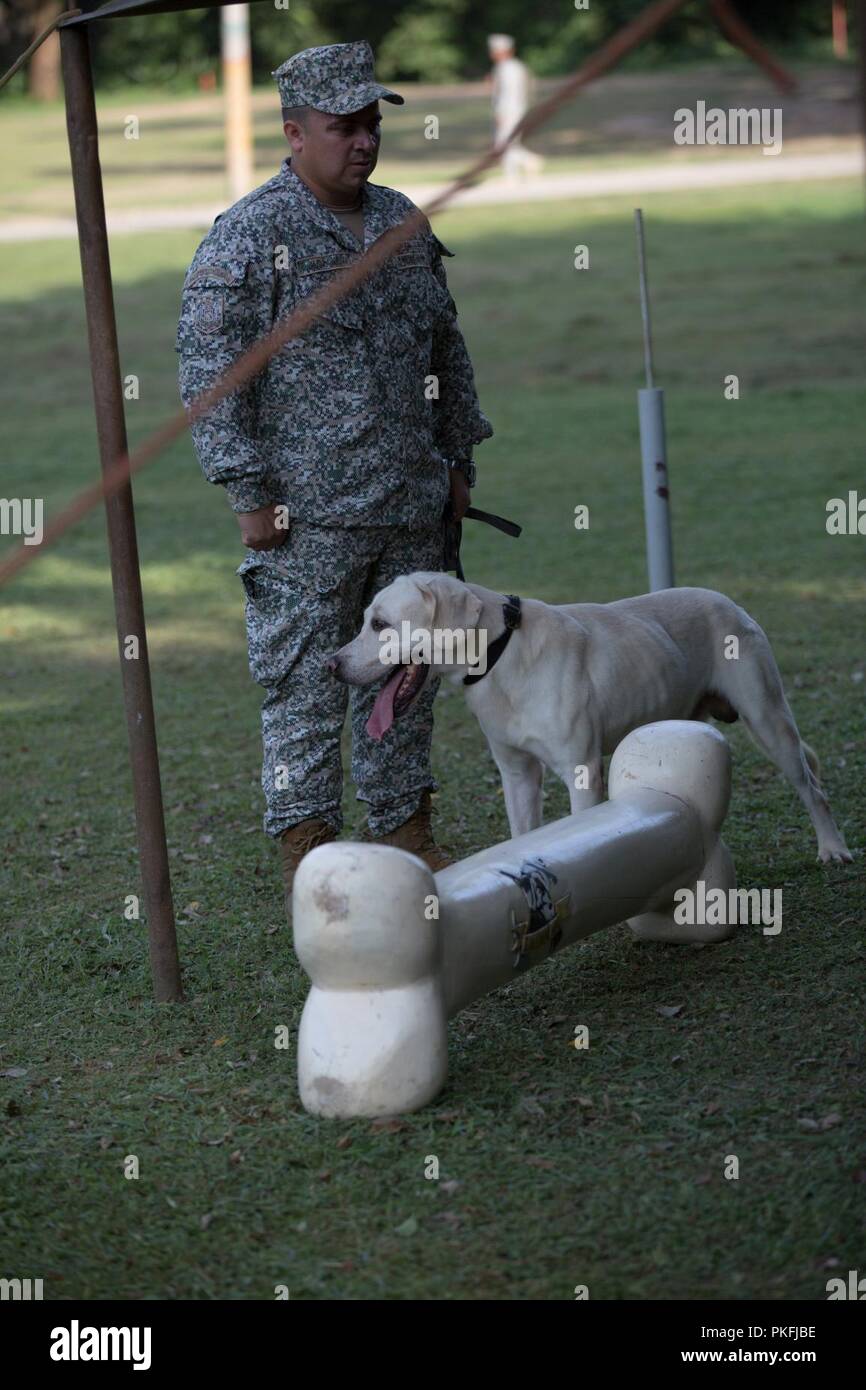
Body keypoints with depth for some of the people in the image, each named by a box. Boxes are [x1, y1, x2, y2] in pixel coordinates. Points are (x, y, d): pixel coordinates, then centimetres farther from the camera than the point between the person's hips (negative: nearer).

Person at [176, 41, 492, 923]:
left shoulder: (403, 224, 12)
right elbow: (210, 376, -11)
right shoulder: (245, 238, -8)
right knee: (304, 686, -3)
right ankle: (307, 857, 3)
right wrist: (249, 493, -15)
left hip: (411, 509, 6)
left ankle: (405, 832, 25)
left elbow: (446, 350, 21)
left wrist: (458, 460, 16)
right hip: (306, 518, -6)